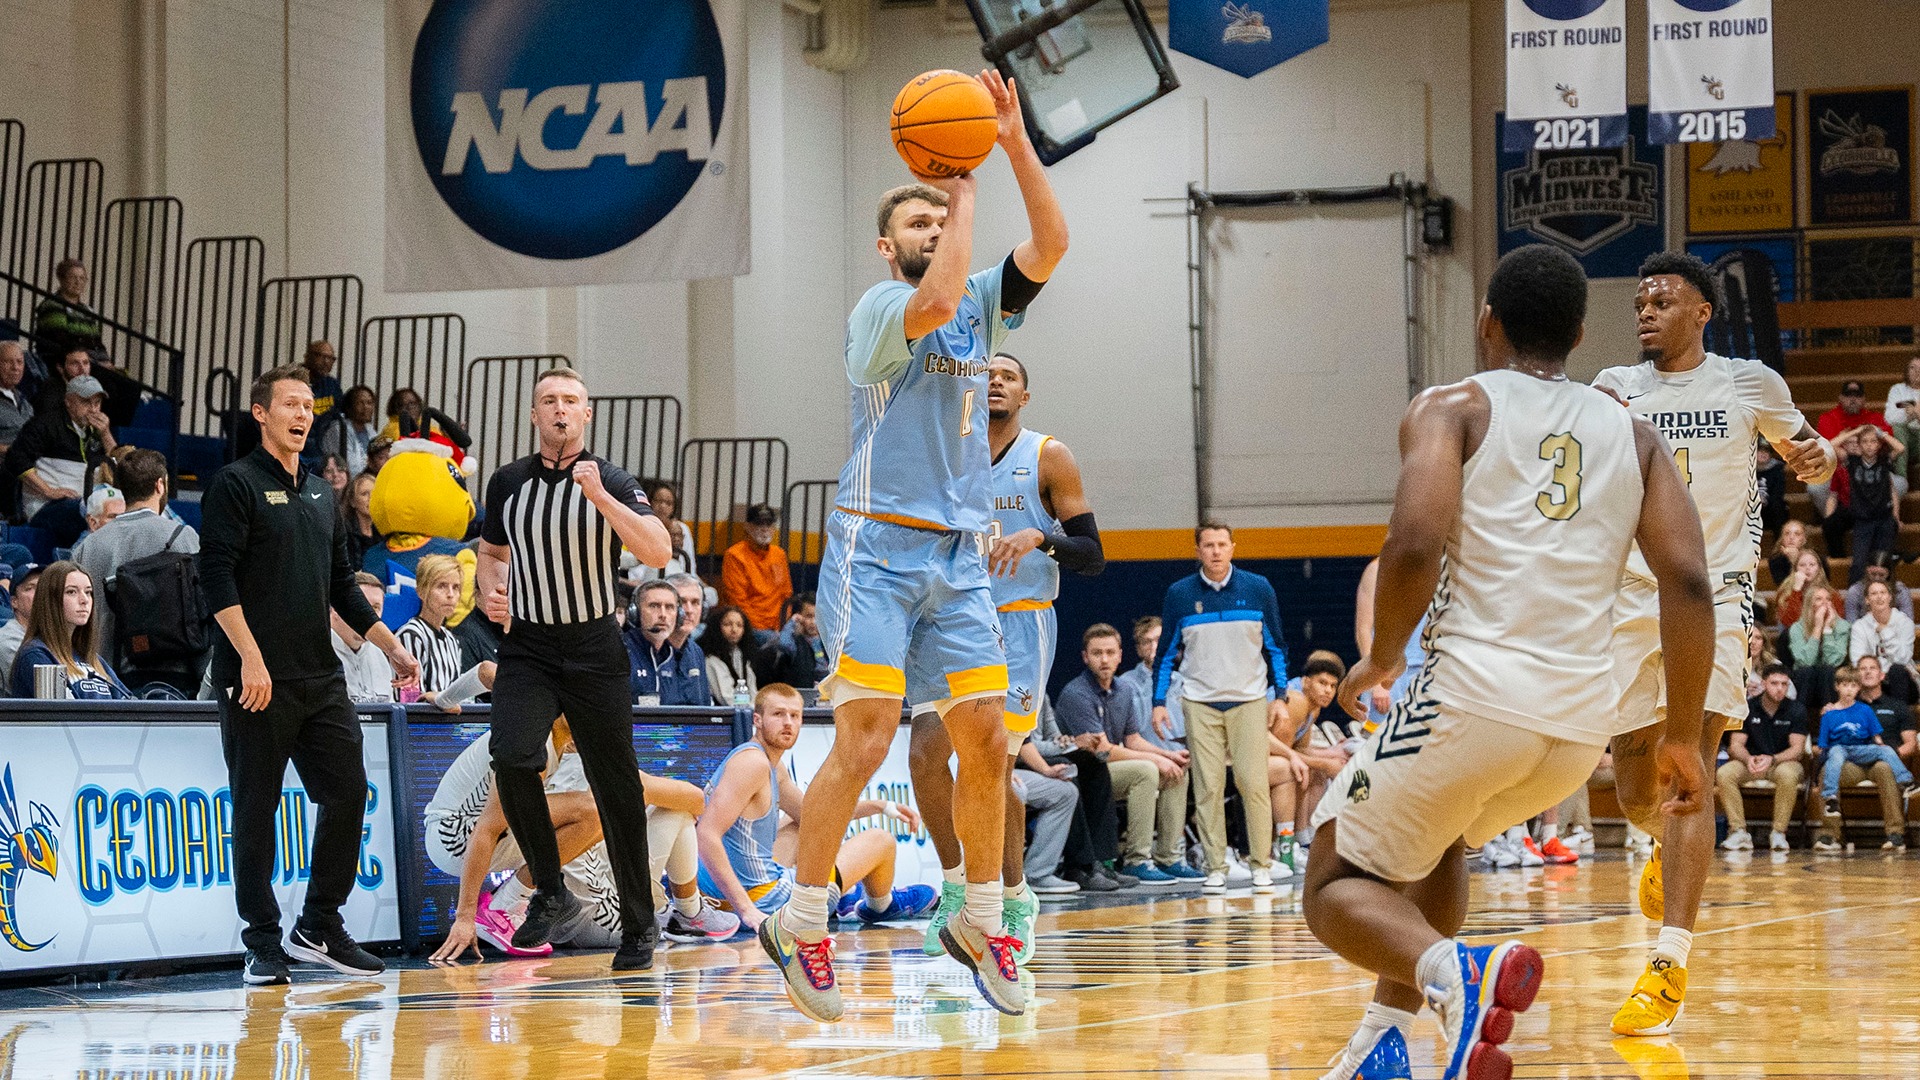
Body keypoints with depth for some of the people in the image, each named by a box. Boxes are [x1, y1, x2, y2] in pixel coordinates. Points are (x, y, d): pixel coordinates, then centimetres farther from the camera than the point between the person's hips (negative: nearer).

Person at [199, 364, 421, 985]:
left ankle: (320, 927, 13)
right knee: (256, 809, -1)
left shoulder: (320, 494, 18)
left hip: (322, 678, 7)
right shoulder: (236, 485, -4)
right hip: (256, 680, -7)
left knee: (348, 794, 2)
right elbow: (217, 577, -12)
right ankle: (263, 945, 5)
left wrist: (389, 646, 18)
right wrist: (250, 659, -20)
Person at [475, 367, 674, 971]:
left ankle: (638, 927, 14)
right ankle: (551, 893, -6)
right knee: (512, 758, -22)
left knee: (617, 790, 1)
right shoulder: (509, 483, 4)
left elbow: (658, 553, -20)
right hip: (527, 645, 2)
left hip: (595, 650, -2)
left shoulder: (611, 481, -6)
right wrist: (490, 592, 0)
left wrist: (598, 495, -28)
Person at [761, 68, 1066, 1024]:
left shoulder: (981, 304, 14)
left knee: (985, 739, 3)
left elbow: (1050, 245, -1)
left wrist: (1015, 143, -9)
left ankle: (980, 925, 14)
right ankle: (798, 925, -3)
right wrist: (962, 187, -17)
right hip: (879, 545, -6)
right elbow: (934, 303, -27)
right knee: (864, 740, -12)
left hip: (960, 554, 6)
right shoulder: (877, 308, -5)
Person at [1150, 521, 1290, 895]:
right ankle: (1215, 868, 2)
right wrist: (1158, 702, 3)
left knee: (1254, 783, -7)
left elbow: (1275, 646, 9)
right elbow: (1166, 652, 10)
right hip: (1200, 704, 0)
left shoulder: (1258, 589, 3)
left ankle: (1262, 865, 2)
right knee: (1208, 787, -3)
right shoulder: (1179, 595, 3)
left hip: (1249, 700, 0)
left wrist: (1279, 695, 2)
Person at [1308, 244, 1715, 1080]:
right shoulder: (1634, 436, 17)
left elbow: (1415, 542, -13)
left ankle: (1456, 974, -21)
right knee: (1435, 830, 35)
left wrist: (1381, 661, 4)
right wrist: (1685, 739, 11)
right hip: (1584, 723, 6)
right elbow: (1689, 584, 5)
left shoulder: (1453, 408, 4)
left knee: (1336, 886, 10)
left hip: (1474, 692, -6)